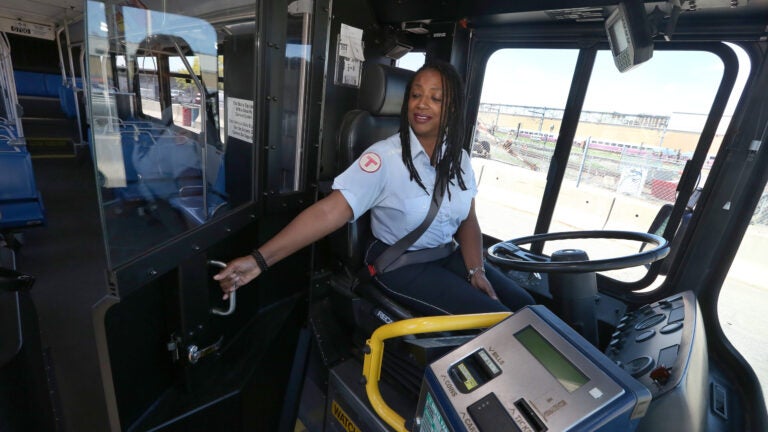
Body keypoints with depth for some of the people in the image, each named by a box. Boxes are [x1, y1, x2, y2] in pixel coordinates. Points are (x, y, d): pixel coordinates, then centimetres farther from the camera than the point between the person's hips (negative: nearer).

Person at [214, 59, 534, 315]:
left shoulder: (459, 158, -1)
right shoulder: (384, 157, -20)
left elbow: (468, 221, 5)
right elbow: (330, 210, -29)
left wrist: (476, 271, -10)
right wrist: (261, 259, -36)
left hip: (447, 255, 7)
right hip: (399, 263, -6)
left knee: (523, 306, 6)